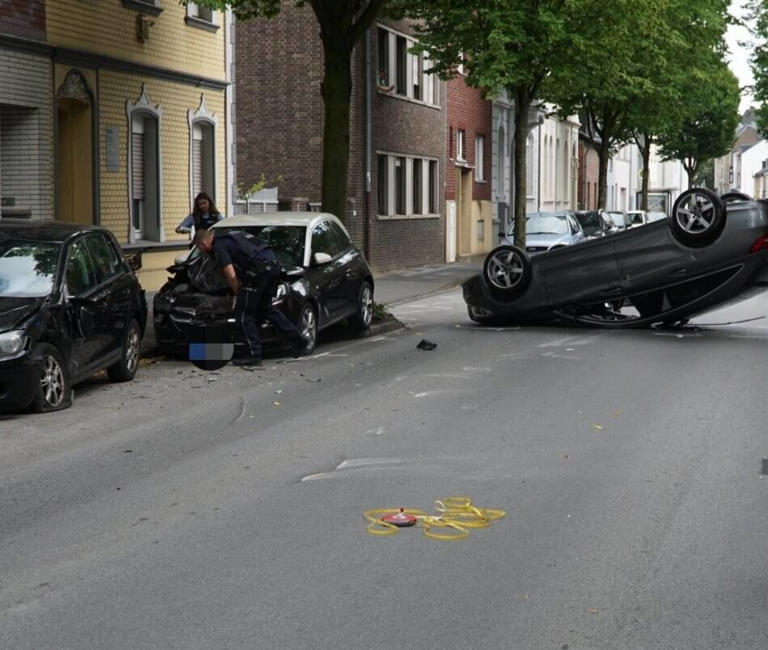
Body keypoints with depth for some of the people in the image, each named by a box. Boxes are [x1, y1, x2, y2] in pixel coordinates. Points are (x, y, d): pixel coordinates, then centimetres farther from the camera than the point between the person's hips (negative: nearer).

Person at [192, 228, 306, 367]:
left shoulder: (219, 247, -1)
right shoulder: (229, 237, 28)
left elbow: (231, 276, -8)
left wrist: (238, 293, 9)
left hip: (259, 269, -9)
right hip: (273, 263, 9)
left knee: (243, 313, 2)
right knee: (266, 307, 24)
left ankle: (254, 355, 3)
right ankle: (297, 339, 22)